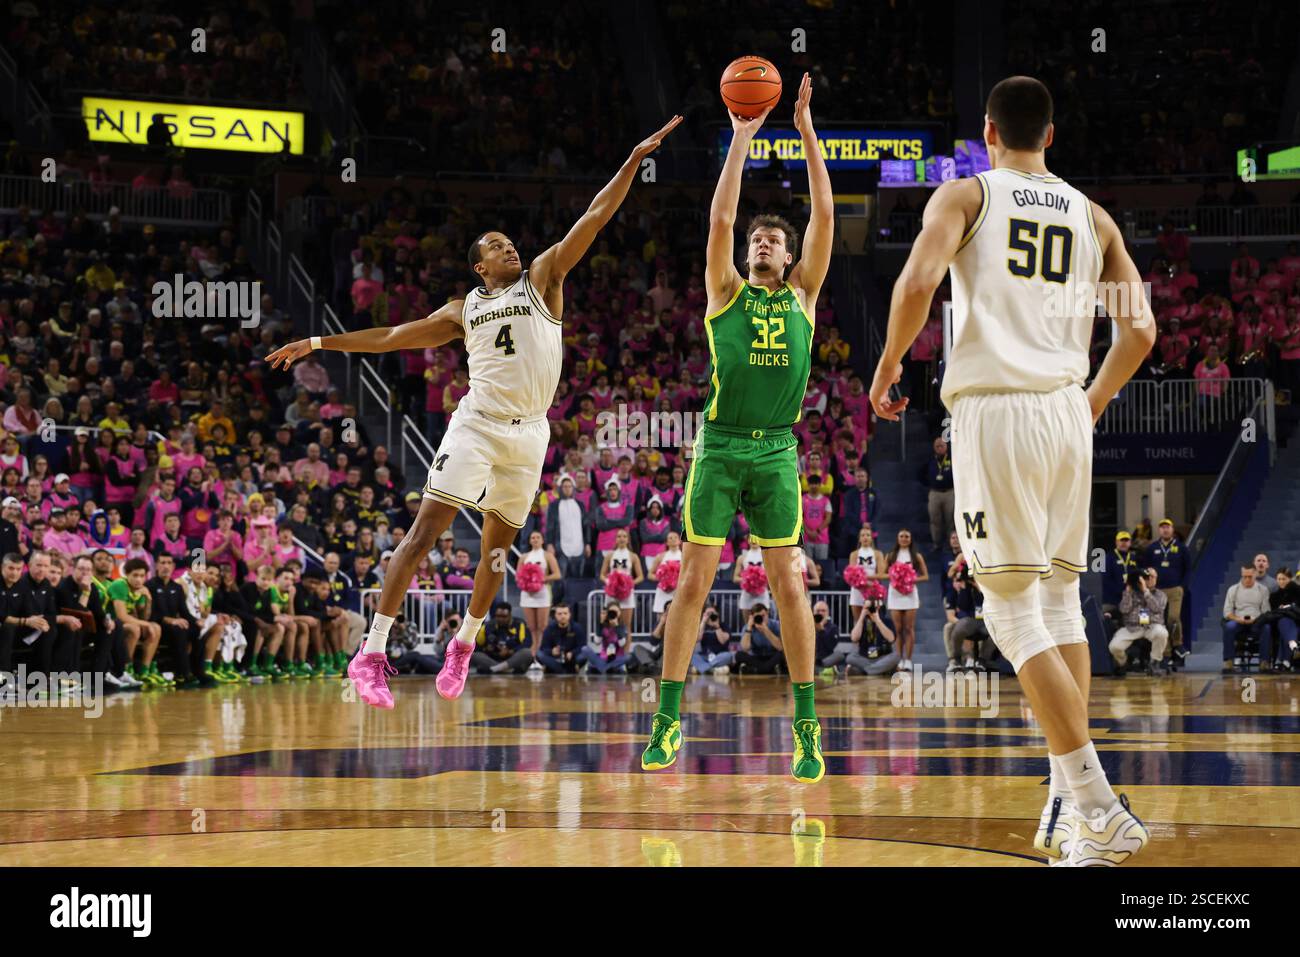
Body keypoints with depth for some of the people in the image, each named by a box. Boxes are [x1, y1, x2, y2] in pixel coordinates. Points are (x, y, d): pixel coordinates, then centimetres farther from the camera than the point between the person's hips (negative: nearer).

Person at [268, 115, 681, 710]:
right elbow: (392, 336, 20)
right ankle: (371, 655, -17)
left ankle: (463, 647, 30)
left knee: (497, 547, 8)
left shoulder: (543, 280, 11)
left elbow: (593, 219, 4)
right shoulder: (465, 310, 14)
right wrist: (318, 342, 20)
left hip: (528, 433, 1)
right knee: (425, 529, -13)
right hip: (477, 423, -1)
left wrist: (634, 160, -4)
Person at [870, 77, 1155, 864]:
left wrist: (889, 364, 2)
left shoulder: (966, 195, 4)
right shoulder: (1091, 215, 15)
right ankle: (1069, 803, 12)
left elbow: (918, 282, -14)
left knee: (1015, 615, -5)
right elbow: (1139, 333, 8)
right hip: (1066, 412, 5)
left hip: (994, 409, -5)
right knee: (1061, 601, 15)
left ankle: (1101, 811, -15)